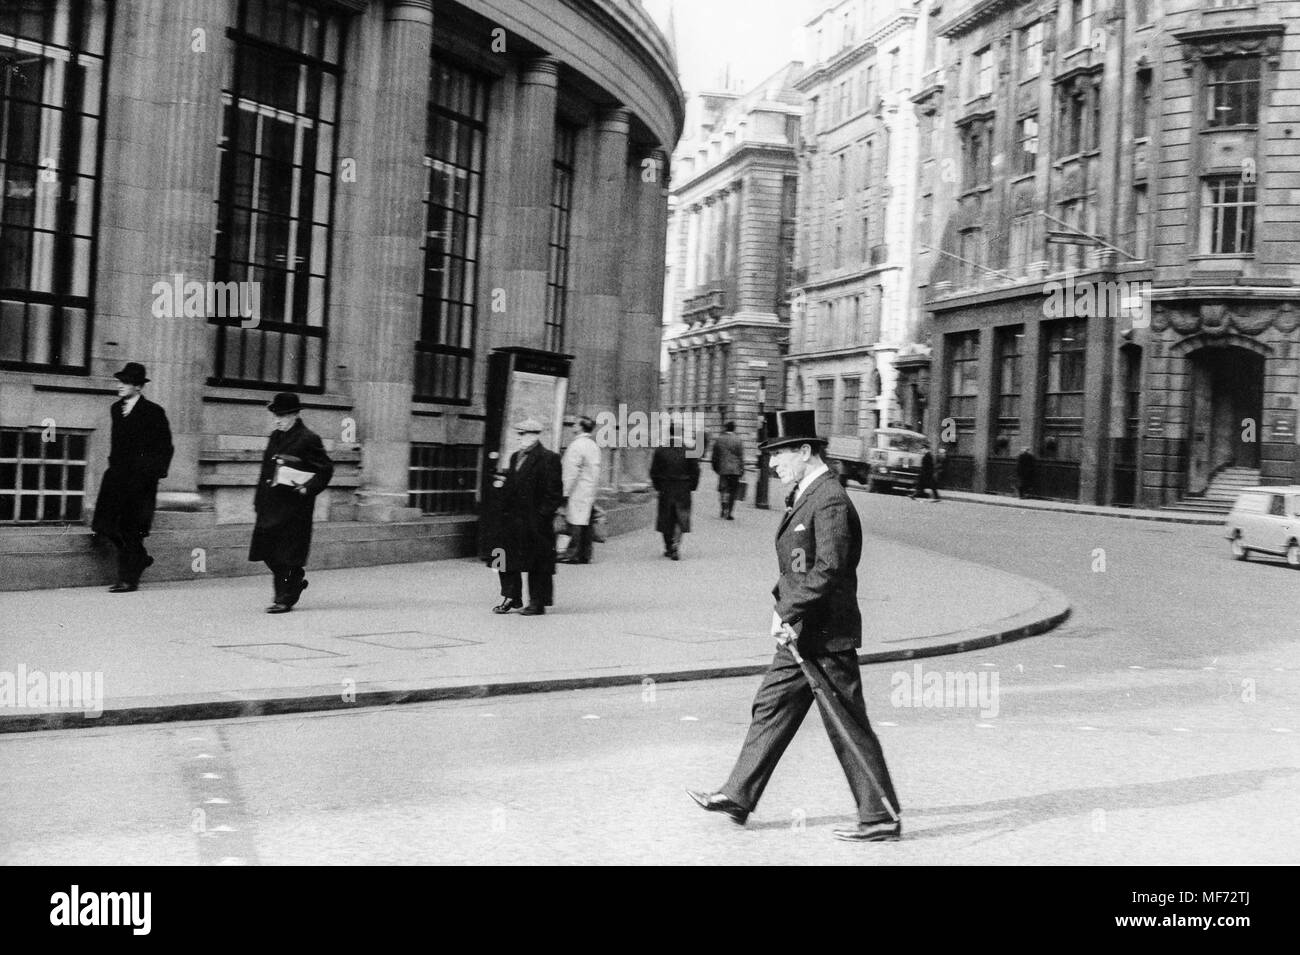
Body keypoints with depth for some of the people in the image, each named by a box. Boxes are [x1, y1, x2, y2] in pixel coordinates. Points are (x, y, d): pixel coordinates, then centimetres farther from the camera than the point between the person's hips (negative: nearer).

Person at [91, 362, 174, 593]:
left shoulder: (153, 412, -7)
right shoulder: (116, 409, 13)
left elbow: (165, 448, -5)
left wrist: (154, 473, -11)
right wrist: (114, 465, 18)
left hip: (140, 478, -6)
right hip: (118, 475, 7)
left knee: (131, 529, -5)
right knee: (105, 524, 0)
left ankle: (129, 579, 3)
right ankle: (139, 558, 21)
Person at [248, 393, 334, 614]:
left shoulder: (309, 439, -8)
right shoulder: (274, 437, 14)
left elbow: (326, 469, -7)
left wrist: (308, 488, -19)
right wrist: (259, 500, 15)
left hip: (294, 506, -7)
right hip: (270, 505, 7)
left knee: (289, 554, -3)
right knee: (267, 550, 9)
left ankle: (285, 599, 5)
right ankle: (296, 581, 29)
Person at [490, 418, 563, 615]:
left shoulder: (548, 459, -9)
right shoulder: (516, 457, 16)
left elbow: (554, 492, -11)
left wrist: (543, 514, -16)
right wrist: (503, 507, 10)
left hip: (535, 522, -8)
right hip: (512, 518, 8)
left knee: (537, 564, 1)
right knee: (509, 561, 8)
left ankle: (537, 603, 9)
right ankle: (510, 598, 16)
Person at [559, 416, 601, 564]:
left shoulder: (577, 445, -13)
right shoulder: (594, 445, 13)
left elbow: (571, 471, -16)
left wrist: (565, 492, -14)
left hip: (577, 491, -8)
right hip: (590, 491, 8)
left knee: (575, 523, -7)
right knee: (585, 523, 9)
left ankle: (572, 554, -7)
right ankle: (585, 554, 11)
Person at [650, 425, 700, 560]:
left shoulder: (660, 450, -3)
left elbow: (653, 472, 1)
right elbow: (695, 471, -3)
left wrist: (658, 486, 11)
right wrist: (692, 487, 8)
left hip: (665, 490, 1)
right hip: (683, 491, -1)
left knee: (666, 520, 11)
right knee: (681, 519, 4)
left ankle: (668, 548, 17)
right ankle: (676, 544, -15)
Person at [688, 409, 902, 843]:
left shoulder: (830, 502, -18)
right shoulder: (802, 497, 13)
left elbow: (829, 569, -25)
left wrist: (787, 612, -20)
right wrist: (783, 605, 8)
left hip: (826, 636, -10)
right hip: (800, 633, 10)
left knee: (848, 729, -1)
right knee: (771, 710, 14)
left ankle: (881, 818, 9)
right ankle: (738, 796, 24)